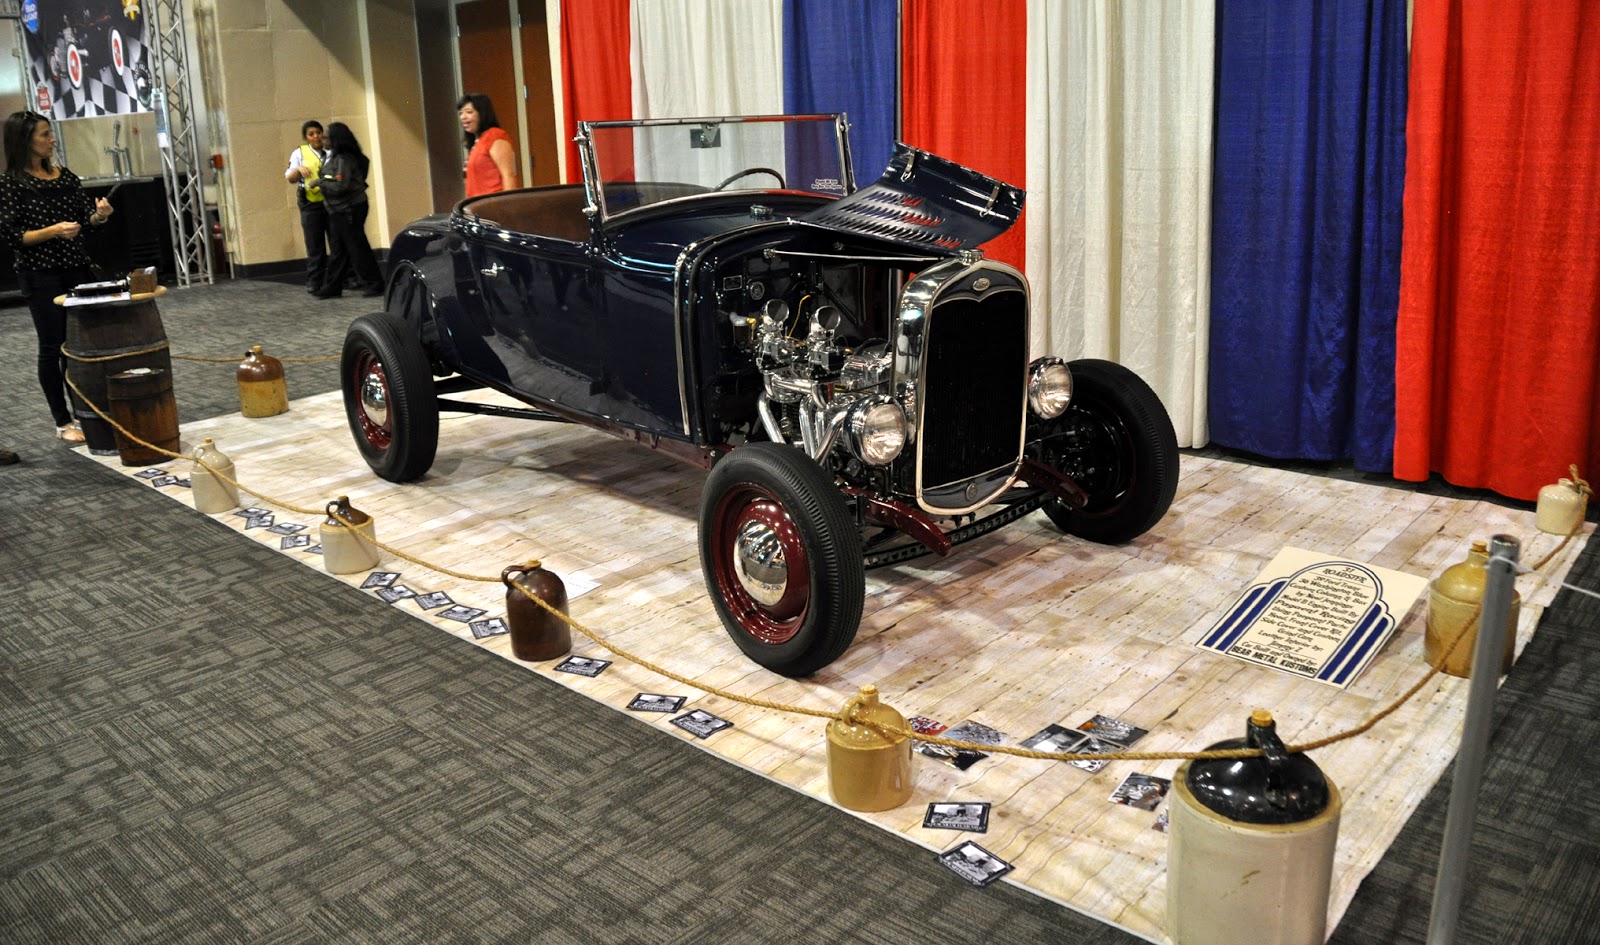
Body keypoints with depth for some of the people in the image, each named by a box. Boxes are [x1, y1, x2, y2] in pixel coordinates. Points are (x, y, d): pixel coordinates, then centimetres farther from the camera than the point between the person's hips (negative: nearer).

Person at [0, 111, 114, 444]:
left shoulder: (65, 176, 9)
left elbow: (86, 215, 8)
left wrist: (99, 214, -14)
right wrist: (52, 231, -22)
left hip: (76, 268, 5)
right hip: (40, 275, -5)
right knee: (53, 346, 1)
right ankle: (62, 422, 10)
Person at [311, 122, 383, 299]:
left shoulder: (343, 159, -18)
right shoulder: (335, 157, 11)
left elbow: (340, 187, -24)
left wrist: (321, 182, -12)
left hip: (349, 210, -10)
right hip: (340, 210, 10)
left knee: (357, 248, -4)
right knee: (339, 250, 12)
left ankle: (373, 284, 4)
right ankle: (332, 286, 17)